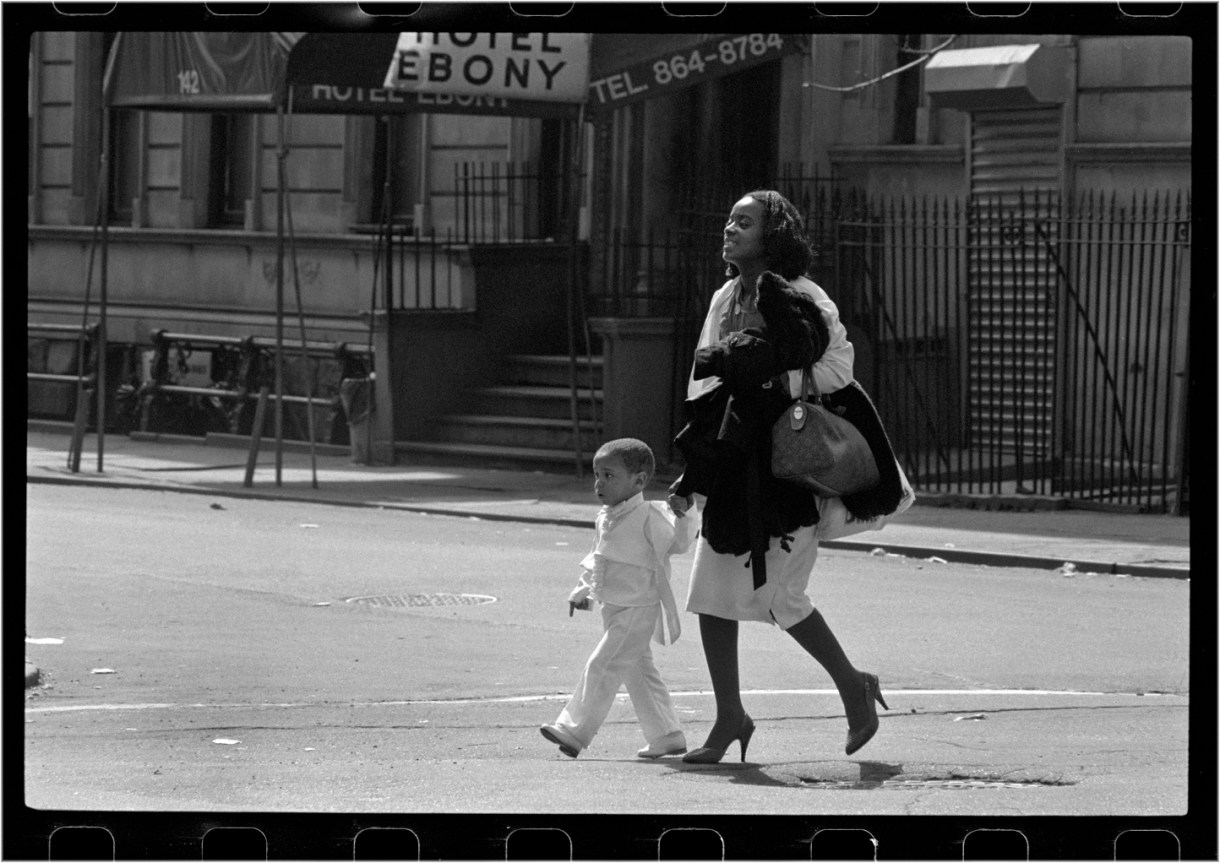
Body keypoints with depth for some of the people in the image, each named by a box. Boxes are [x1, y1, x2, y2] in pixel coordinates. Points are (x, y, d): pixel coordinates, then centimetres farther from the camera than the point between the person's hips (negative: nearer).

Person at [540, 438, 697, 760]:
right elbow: (597, 558, 24)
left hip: (637, 610, -9)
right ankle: (666, 735, 20)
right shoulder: (606, 517, 12)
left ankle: (575, 730, -10)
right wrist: (582, 591, 23)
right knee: (637, 672, 13)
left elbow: (678, 543, -16)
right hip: (614, 610, 9)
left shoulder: (649, 517, -14)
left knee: (602, 666, -12)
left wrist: (682, 516, -31)